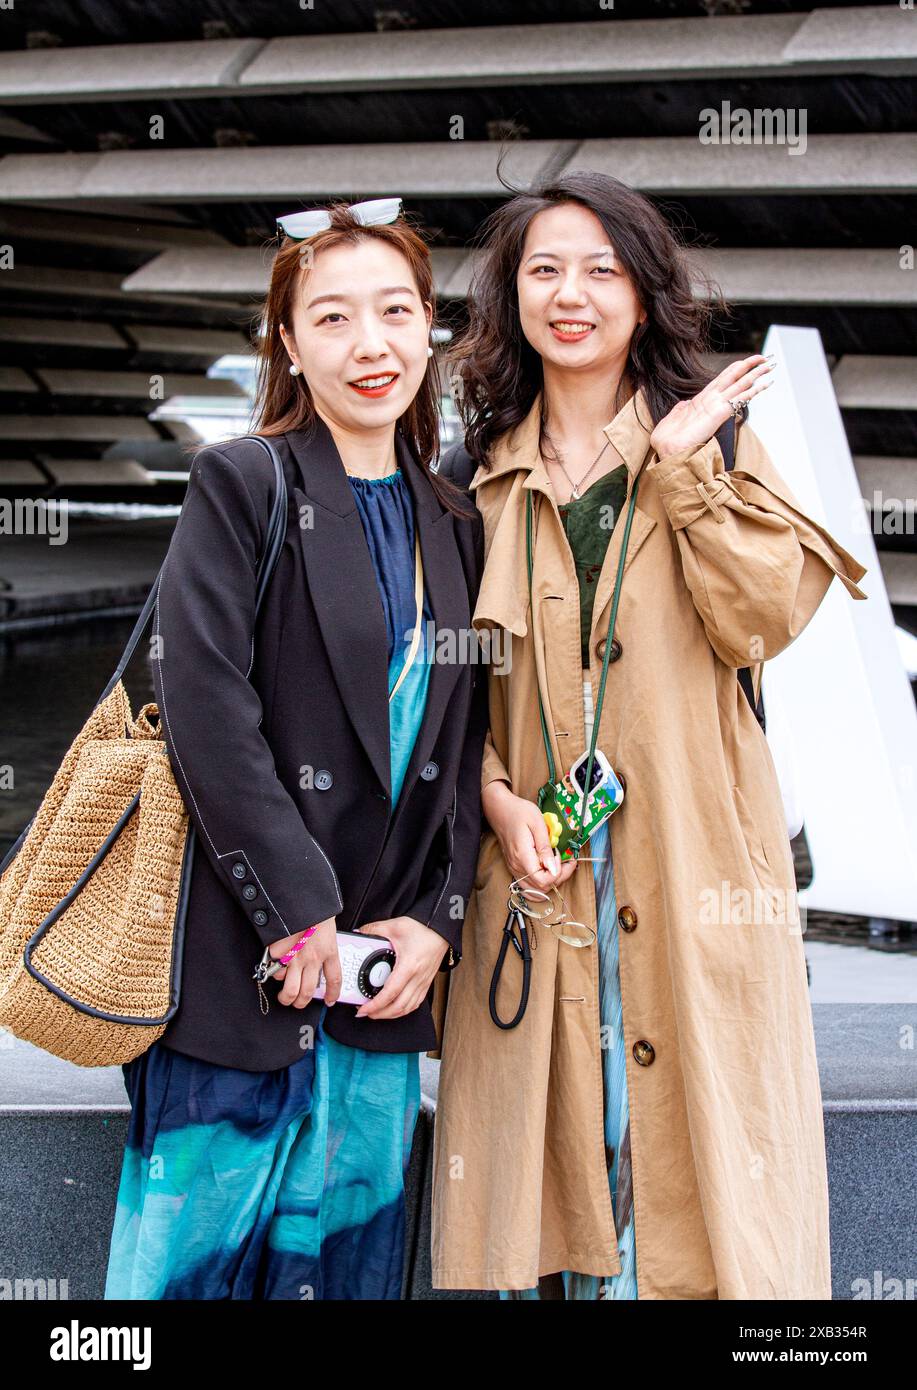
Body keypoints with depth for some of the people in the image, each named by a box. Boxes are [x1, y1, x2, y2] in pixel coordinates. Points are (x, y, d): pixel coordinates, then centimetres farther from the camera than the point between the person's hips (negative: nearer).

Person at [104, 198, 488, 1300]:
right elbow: (202, 702, -15)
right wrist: (296, 909, -17)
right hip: (242, 961, -5)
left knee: (346, 1254, 13)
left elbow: (464, 743, 11)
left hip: (385, 967, 5)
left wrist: (437, 920, -1)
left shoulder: (454, 525, 12)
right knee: (197, 1244, 4)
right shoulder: (241, 486, -6)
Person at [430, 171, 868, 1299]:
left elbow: (761, 622, -8)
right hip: (536, 863, 1)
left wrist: (684, 462, -11)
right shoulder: (482, 469, 10)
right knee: (545, 1147, 5)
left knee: (689, 1124, 1)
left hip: (689, 858, -1)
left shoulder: (710, 441, 7)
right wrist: (498, 798, -7)